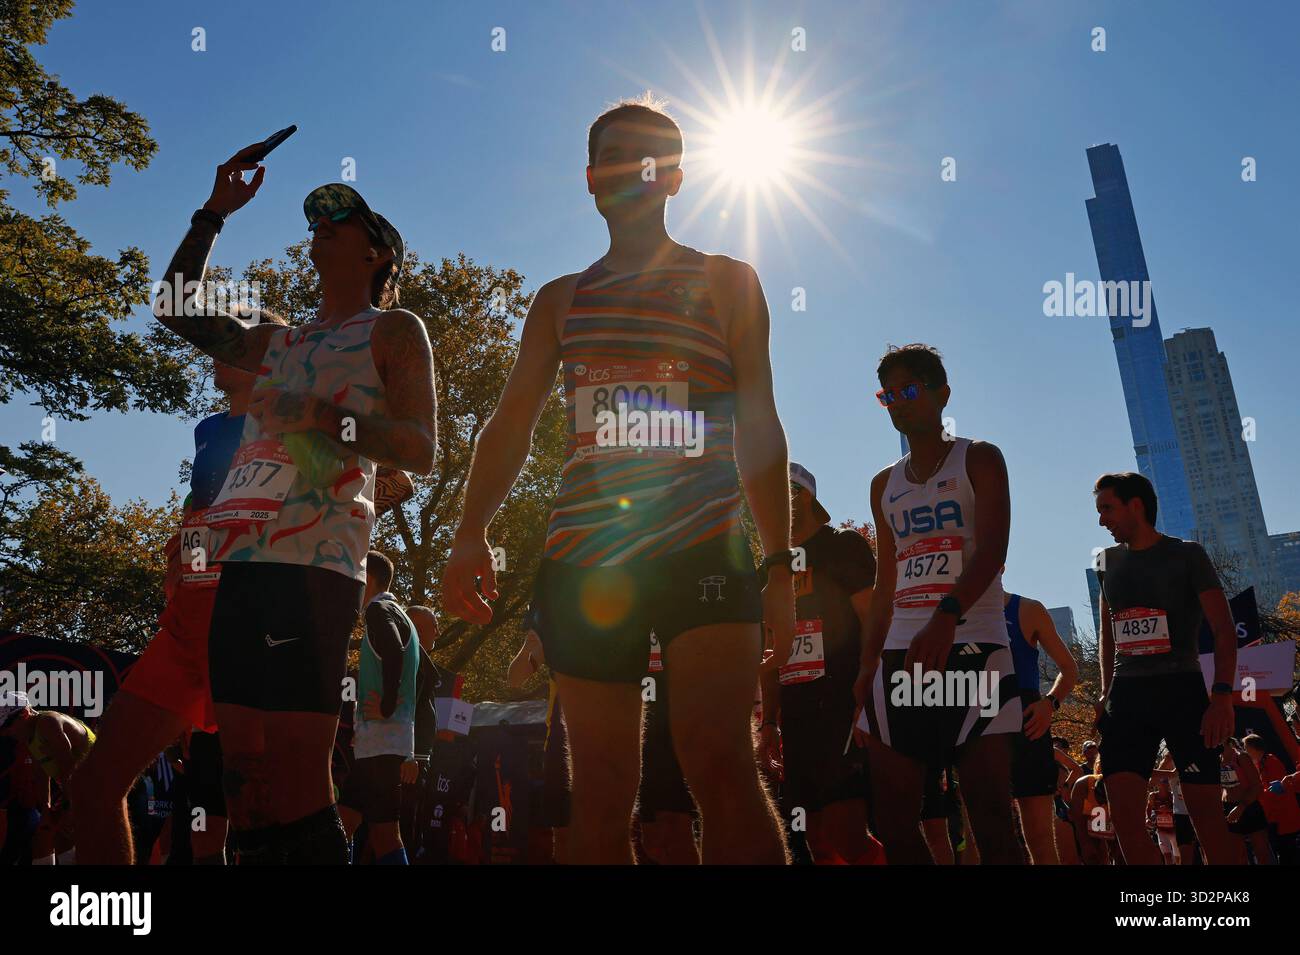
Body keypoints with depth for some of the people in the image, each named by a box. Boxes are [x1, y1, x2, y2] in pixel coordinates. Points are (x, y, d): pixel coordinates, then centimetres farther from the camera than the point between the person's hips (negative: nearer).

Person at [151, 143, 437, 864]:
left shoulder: (394, 330, 9)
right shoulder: (282, 342, 28)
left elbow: (422, 453, -1)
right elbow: (177, 309, 36)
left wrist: (330, 419, -16)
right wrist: (214, 212, 31)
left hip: (310, 566, -7)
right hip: (243, 563, 7)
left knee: (296, 790, -11)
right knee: (246, 783, 7)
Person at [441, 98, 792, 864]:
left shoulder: (727, 281, 12)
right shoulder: (561, 299, 19)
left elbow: (758, 428, 6)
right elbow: (513, 423, 11)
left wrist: (780, 563, -3)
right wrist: (472, 533, -6)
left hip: (703, 549, -3)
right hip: (584, 561, 3)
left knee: (721, 764, -19)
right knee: (601, 793, 6)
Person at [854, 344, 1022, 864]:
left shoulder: (978, 459, 5)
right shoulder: (884, 485, 20)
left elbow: (992, 551, -11)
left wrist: (946, 616, -28)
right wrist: (868, 664, 9)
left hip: (970, 649, -5)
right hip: (900, 657, 5)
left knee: (992, 821, -6)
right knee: (892, 821, 2)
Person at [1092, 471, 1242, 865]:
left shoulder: (1187, 555, 0)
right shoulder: (1110, 560, 13)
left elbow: (1224, 629, -5)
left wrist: (1222, 695, -16)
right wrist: (1106, 693, 15)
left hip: (1181, 690, -4)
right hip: (1127, 696, 4)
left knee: (1205, 813, -4)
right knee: (1124, 815, -5)